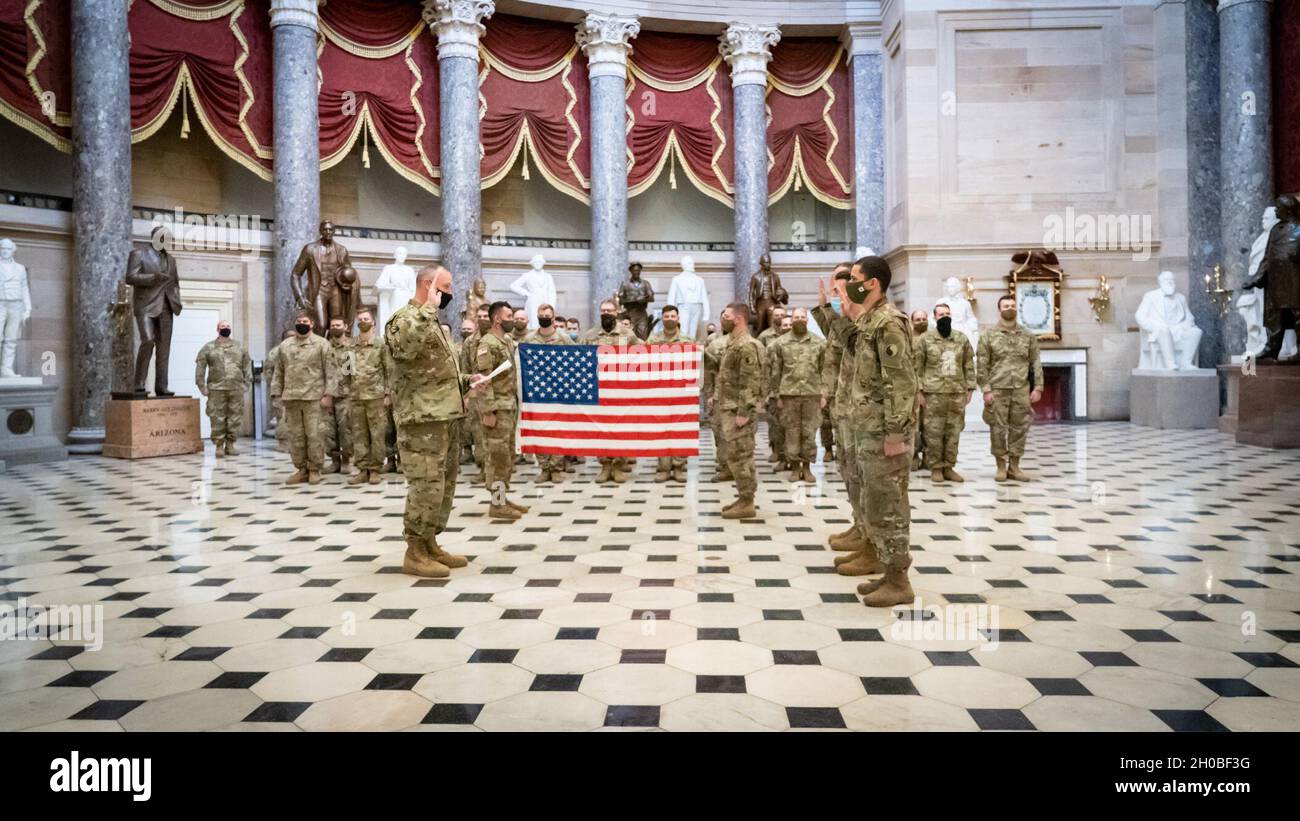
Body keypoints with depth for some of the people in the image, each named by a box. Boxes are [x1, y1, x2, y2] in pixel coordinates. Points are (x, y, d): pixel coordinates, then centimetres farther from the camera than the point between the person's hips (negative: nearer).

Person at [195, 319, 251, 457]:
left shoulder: (239, 347, 14)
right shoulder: (208, 348, 6)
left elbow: (247, 366, 15)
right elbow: (200, 367, 2)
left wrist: (246, 383, 6)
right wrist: (202, 386, -4)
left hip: (236, 389, 2)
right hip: (216, 389, -2)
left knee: (235, 417, 3)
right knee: (217, 418, -3)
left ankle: (230, 444, 13)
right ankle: (219, 445, 4)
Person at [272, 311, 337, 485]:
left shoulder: (322, 344, 1)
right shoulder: (285, 346, 14)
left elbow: (330, 371, -4)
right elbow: (279, 372, 16)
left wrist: (328, 394, -11)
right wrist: (277, 394, 9)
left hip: (313, 397, -4)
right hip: (291, 398, 4)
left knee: (313, 435, -3)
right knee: (295, 436, 6)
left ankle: (314, 470, 6)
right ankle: (301, 469, 15)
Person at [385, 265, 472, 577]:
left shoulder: (433, 323, 21)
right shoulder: (404, 318, -10)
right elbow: (406, 346, -34)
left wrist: (465, 381, 14)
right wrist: (429, 307, -25)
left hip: (446, 415, 10)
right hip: (423, 418, -10)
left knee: (444, 484, 14)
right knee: (426, 485, -8)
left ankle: (430, 544, 23)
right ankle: (415, 553, 1)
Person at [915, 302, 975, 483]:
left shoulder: (962, 338, 9)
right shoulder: (925, 339, -1)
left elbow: (969, 365, 12)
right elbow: (917, 366, -2)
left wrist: (970, 388, 6)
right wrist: (918, 391, -7)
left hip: (957, 393, 3)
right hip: (933, 393, -3)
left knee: (953, 432, 6)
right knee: (934, 433, -1)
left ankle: (949, 467, 15)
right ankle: (935, 468, 8)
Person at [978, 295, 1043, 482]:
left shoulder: (1028, 336, 9)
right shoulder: (988, 335, 1)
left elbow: (1036, 363, 9)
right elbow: (982, 365, -3)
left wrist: (1038, 387, 0)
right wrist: (986, 390, -9)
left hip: (1021, 390, 2)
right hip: (998, 390, -2)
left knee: (1019, 428, 5)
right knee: (998, 429, 1)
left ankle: (1014, 466, 15)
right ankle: (1001, 466, 13)